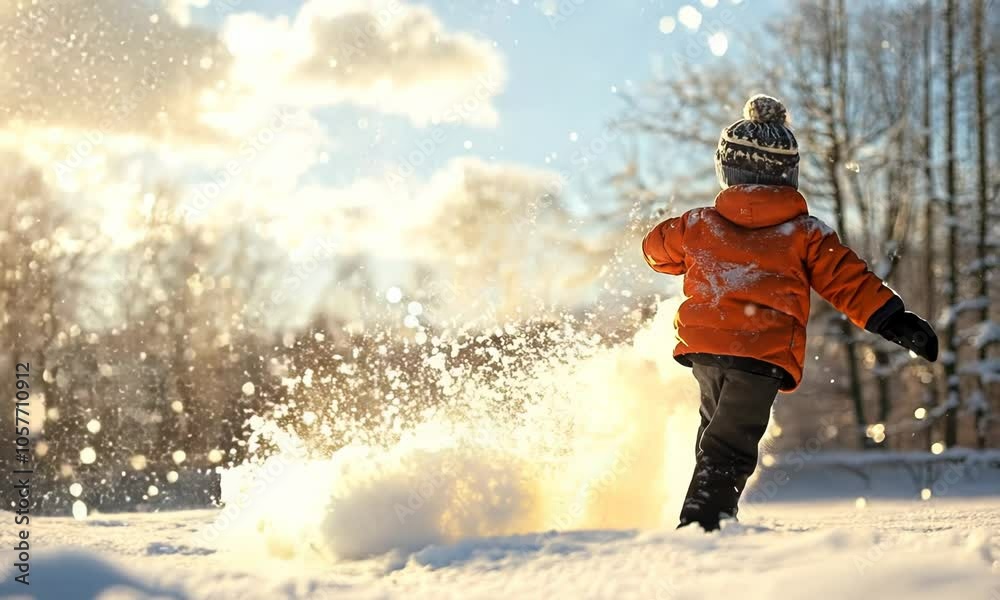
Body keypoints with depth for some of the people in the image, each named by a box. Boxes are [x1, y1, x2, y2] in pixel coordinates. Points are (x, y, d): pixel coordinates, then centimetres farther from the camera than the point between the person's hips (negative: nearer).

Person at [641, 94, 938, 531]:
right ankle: (701, 521, -17)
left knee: (718, 426, 24)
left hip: (702, 346, 4)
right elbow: (849, 282, 0)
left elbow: (657, 249, 27)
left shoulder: (697, 225, 9)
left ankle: (713, 515, 23)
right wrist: (895, 322, 4)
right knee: (730, 446, -3)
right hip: (764, 354, -3)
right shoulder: (807, 234, 2)